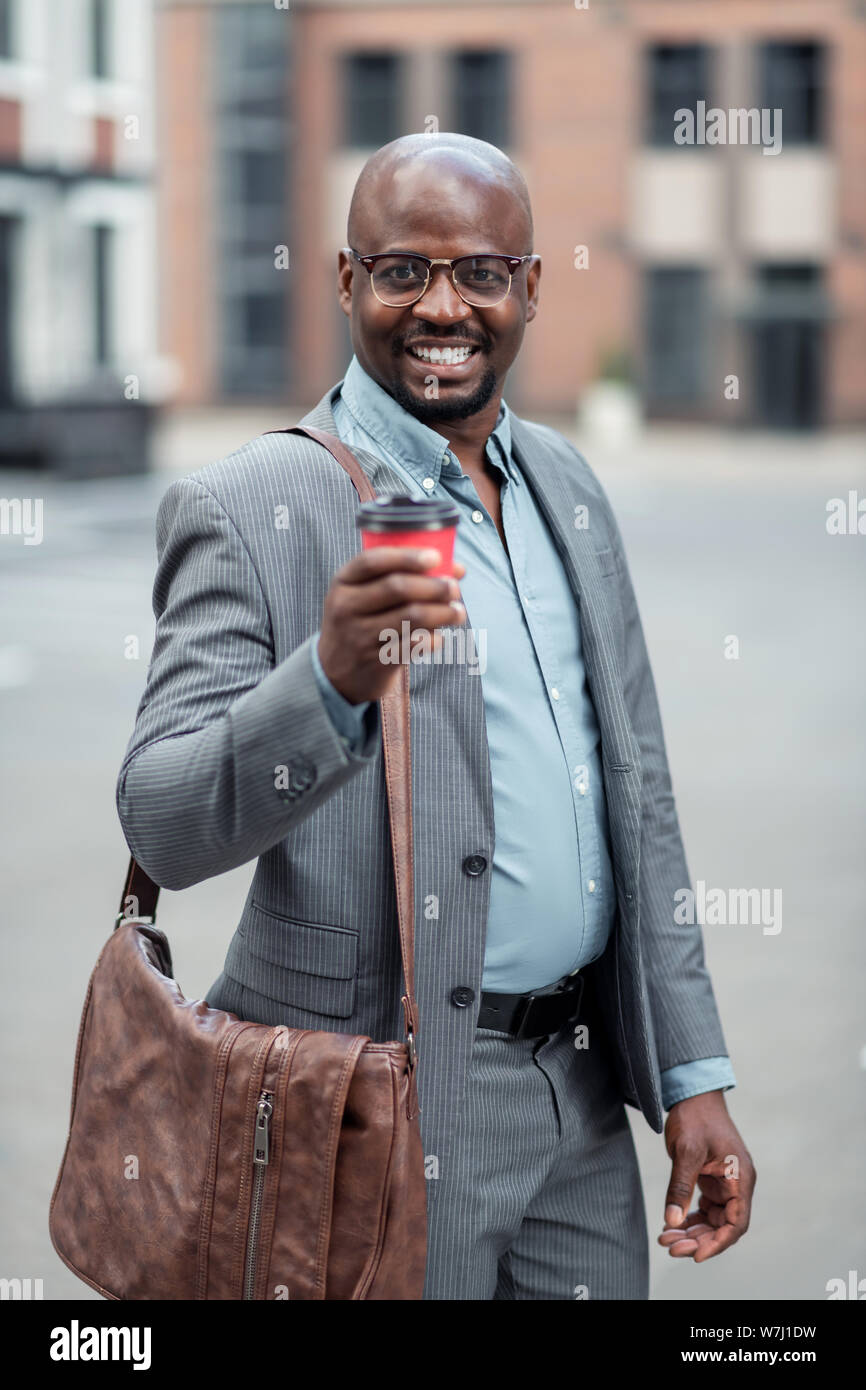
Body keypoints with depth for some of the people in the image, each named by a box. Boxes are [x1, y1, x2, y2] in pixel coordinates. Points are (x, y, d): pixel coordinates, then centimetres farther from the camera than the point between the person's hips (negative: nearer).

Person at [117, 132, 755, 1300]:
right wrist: (331, 680, -35)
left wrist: (693, 1076, 11)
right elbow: (161, 827, -18)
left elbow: (636, 794, 14)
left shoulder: (566, 484, 10)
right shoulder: (250, 510, -11)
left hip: (584, 1093, 6)